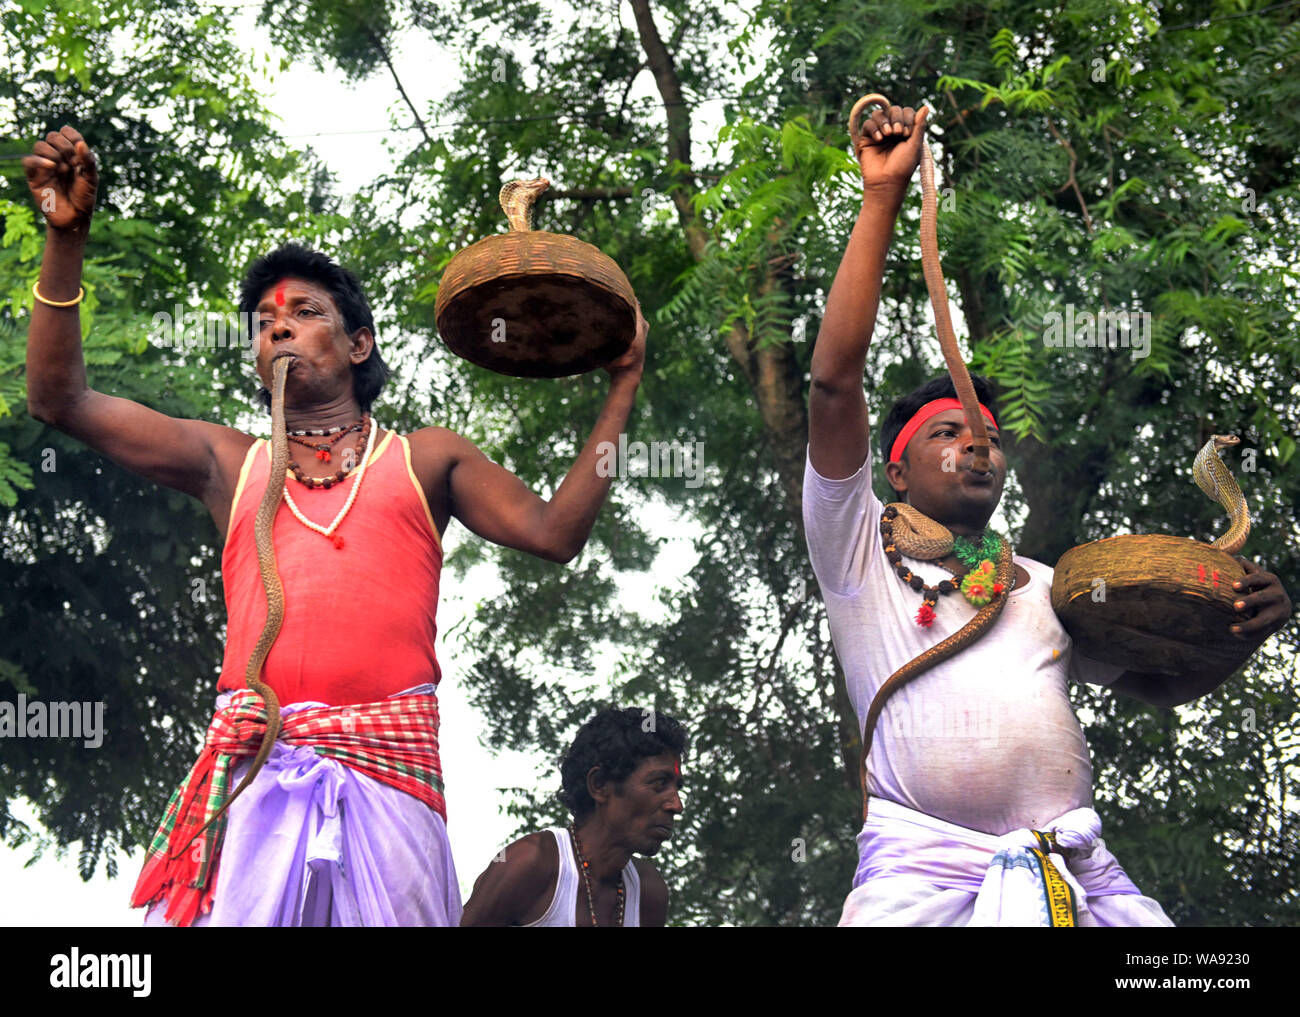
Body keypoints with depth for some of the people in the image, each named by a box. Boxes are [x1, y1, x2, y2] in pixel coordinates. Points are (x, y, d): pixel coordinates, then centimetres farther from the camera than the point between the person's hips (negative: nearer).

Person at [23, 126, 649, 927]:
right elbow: (61, 398, 17)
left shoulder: (424, 459, 21)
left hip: (386, 769, -1)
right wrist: (68, 237, 10)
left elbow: (556, 533, 14)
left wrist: (623, 385, 14)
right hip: (252, 769, 1)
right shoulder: (230, 462, 22)